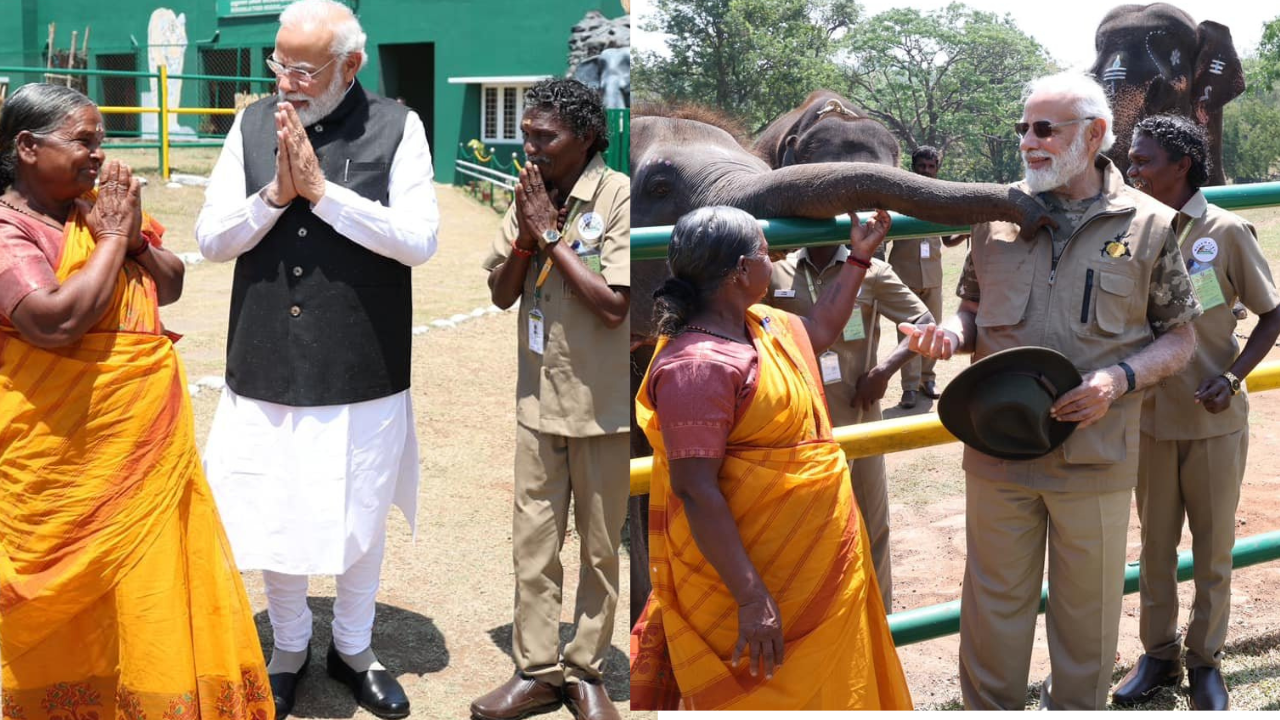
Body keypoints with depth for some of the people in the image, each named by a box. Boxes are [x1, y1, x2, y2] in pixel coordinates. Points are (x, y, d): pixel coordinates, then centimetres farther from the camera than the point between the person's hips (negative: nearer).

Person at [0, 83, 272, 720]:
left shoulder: (99, 207, 8)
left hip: (150, 440, 7)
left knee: (152, 589, 14)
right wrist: (112, 239, -16)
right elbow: (56, 321, -26)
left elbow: (170, 286, 11)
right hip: (66, 456, -6)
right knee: (72, 603, 8)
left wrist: (134, 236, -7)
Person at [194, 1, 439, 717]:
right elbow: (211, 238, 0)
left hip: (364, 371, -2)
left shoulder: (397, 127, -6)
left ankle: (354, 647, 37)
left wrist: (321, 189, -20)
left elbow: (419, 239, -15)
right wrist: (276, 192, -17)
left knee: (361, 519, 13)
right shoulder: (254, 125, 1)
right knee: (270, 518, 13)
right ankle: (289, 646, 38)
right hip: (267, 366, 2)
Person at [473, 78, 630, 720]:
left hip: (602, 404, -5)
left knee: (601, 546, 9)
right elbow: (501, 294, 6)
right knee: (532, 541, 8)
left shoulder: (619, 197, -13)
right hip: (540, 398, 5)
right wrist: (525, 236, -11)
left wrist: (552, 235, -16)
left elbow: (614, 305, -20)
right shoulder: (530, 196, 5)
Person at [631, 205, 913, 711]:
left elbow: (819, 329, 27)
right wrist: (752, 599, -29)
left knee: (828, 681, 23)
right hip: (750, 569, -10)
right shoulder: (699, 364, -26)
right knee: (768, 693, 6)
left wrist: (859, 257, 26)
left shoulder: (759, 324, 5)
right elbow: (695, 491, -29)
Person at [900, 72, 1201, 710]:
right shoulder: (996, 216, 4)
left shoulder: (1148, 225, -2)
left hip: (1095, 459, -1)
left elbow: (1180, 338, 3)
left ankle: (1077, 708, 34)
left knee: (1087, 610, 13)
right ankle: (990, 708, 30)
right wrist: (952, 333, -9)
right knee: (995, 602, 12)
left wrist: (1120, 379, -15)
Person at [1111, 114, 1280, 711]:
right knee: (1156, 544, 15)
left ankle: (1205, 659, 28)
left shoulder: (1226, 232, -10)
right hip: (1150, 418, 3)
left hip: (1214, 420, -3)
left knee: (1213, 549, 11)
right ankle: (1158, 654, 30)